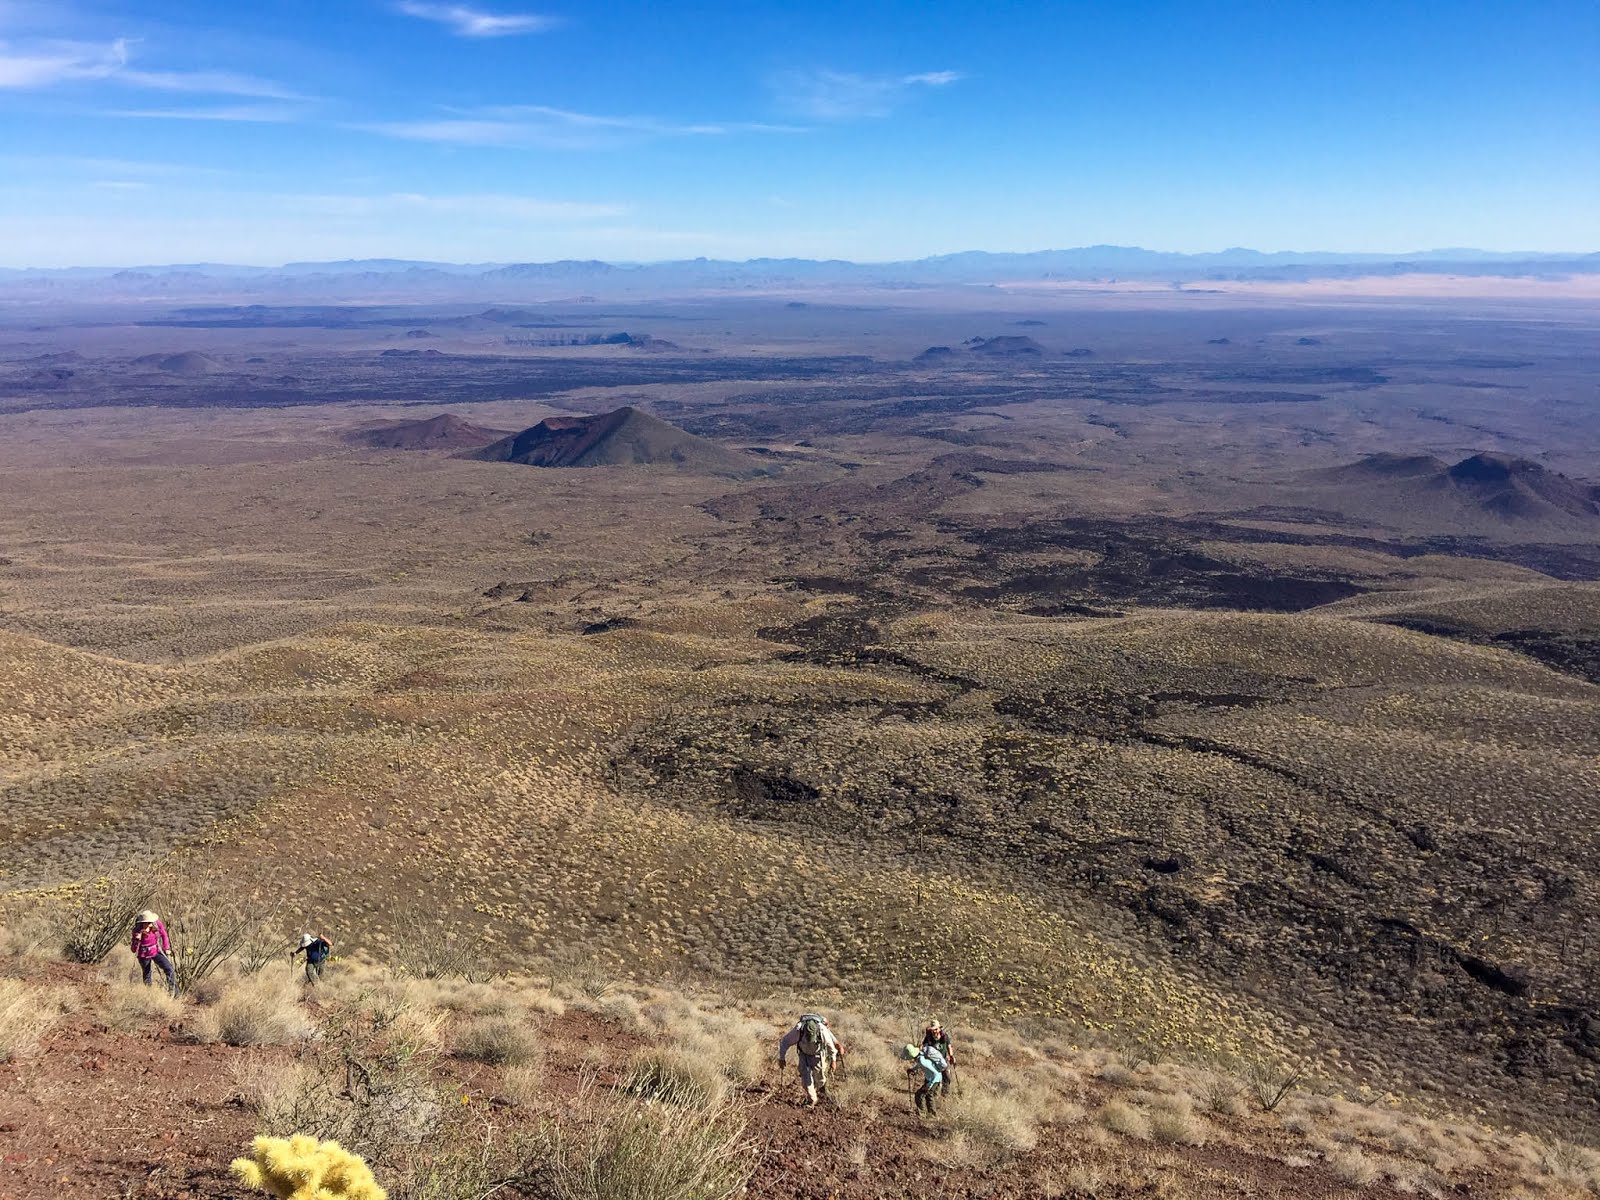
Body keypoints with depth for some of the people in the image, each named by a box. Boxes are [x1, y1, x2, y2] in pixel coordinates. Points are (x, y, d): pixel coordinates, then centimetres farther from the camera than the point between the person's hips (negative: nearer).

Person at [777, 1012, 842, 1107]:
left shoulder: (822, 1031, -36)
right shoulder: (798, 1030, -36)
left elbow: (830, 1044, -16)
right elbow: (784, 1042, -20)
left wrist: (833, 1060, -5)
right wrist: (781, 1058, -15)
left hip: (819, 1054, -1)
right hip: (804, 1054, 1)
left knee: (820, 1078, 0)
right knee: (805, 1075, -13)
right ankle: (811, 1100, 2)